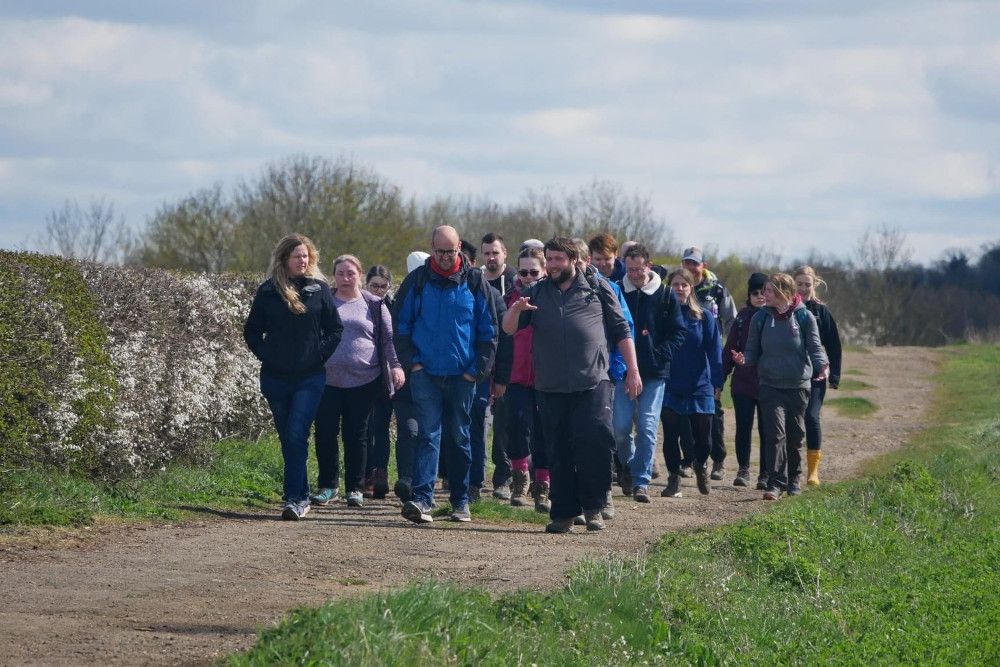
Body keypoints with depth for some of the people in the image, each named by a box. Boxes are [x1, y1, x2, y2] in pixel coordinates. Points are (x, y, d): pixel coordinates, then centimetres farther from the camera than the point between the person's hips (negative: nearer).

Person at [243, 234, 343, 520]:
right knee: (288, 440, 8)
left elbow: (335, 329, 6)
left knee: (296, 437, -14)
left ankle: (294, 499, -15)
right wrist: (265, 355, 0)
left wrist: (320, 354, -3)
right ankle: (302, 496, 18)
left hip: (310, 378, -2)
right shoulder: (268, 291, 4)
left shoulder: (319, 289, 1)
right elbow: (252, 330, 11)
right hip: (276, 377, 2)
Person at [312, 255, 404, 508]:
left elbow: (388, 338, 7)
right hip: (328, 380, 1)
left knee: (356, 435, 2)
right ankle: (327, 485, 10)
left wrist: (396, 365, -7)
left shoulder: (374, 305, 7)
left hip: (363, 381, -1)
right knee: (325, 433, -1)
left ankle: (355, 488, 11)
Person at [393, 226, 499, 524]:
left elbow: (489, 330, 6)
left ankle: (460, 502, 17)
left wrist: (478, 368, -1)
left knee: (459, 437, 9)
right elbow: (400, 325, 8)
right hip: (426, 373, -1)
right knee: (428, 434, -9)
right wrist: (411, 362, -1)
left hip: (462, 376, 1)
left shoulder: (475, 283, 3)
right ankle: (421, 500, -17)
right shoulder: (417, 281, 3)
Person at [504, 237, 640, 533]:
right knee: (559, 453, 5)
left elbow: (622, 331, 10)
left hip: (592, 383, -3)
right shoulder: (537, 293, 16)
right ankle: (563, 514, 9)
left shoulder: (598, 288, 10)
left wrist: (632, 370, 3)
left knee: (594, 444, -13)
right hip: (551, 387, 3)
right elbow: (509, 329, 10)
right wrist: (516, 309, -12)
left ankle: (593, 508, 0)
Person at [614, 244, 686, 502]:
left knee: (647, 427, -5)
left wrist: (660, 355, -10)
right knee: (621, 426, -3)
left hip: (654, 373, -1)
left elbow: (679, 333, 4)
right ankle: (628, 468, 23)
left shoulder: (665, 295, 3)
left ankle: (641, 481, -1)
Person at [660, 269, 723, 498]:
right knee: (670, 435, 0)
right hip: (669, 387, 0)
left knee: (703, 436, 5)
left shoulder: (704, 317, 1)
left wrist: (717, 383, -9)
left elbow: (714, 351, -2)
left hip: (700, 387, 0)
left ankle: (701, 467, 34)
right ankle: (673, 478, 13)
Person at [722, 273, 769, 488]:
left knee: (766, 431, 3)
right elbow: (730, 349, 8)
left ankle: (765, 474, 10)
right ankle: (743, 470, 13)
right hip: (742, 383, 2)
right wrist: (720, 377, 2)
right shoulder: (743, 317, 6)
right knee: (743, 428, 3)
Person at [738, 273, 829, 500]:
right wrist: (745, 359, -16)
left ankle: (793, 479, 27)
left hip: (798, 385, 0)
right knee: (775, 433, -11)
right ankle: (776, 483, -12)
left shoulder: (804, 317, -2)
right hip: (770, 385, 0)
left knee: (795, 435, 10)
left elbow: (815, 347, -1)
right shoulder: (761, 318, 3)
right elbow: (753, 350, 6)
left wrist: (822, 365, -20)